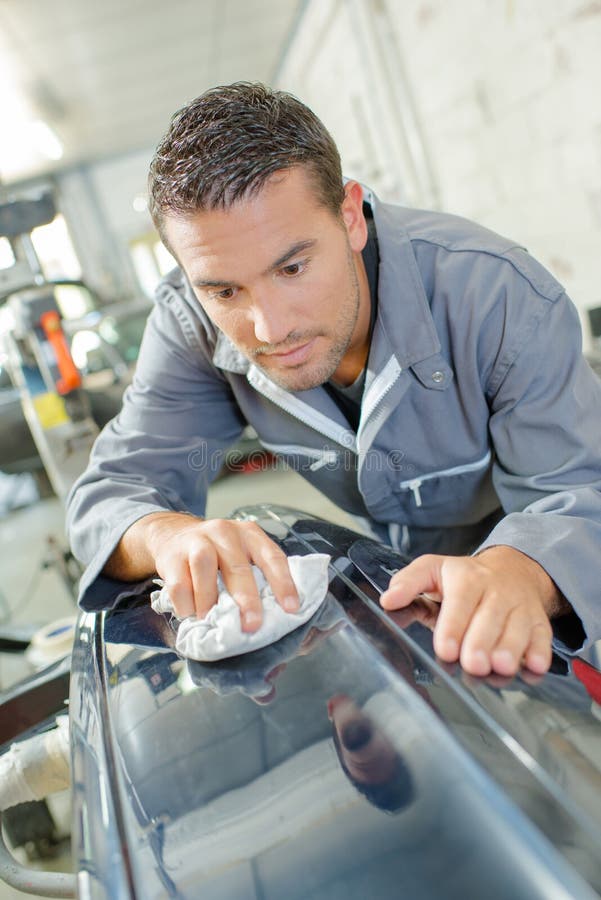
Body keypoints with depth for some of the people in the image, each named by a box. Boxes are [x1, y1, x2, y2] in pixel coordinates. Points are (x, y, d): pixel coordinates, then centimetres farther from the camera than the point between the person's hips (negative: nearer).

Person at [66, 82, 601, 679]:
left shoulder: (499, 295, -30)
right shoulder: (190, 325, -21)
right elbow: (113, 490, -19)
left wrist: (518, 571, -50)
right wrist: (170, 535, -43)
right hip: (387, 564, 2)